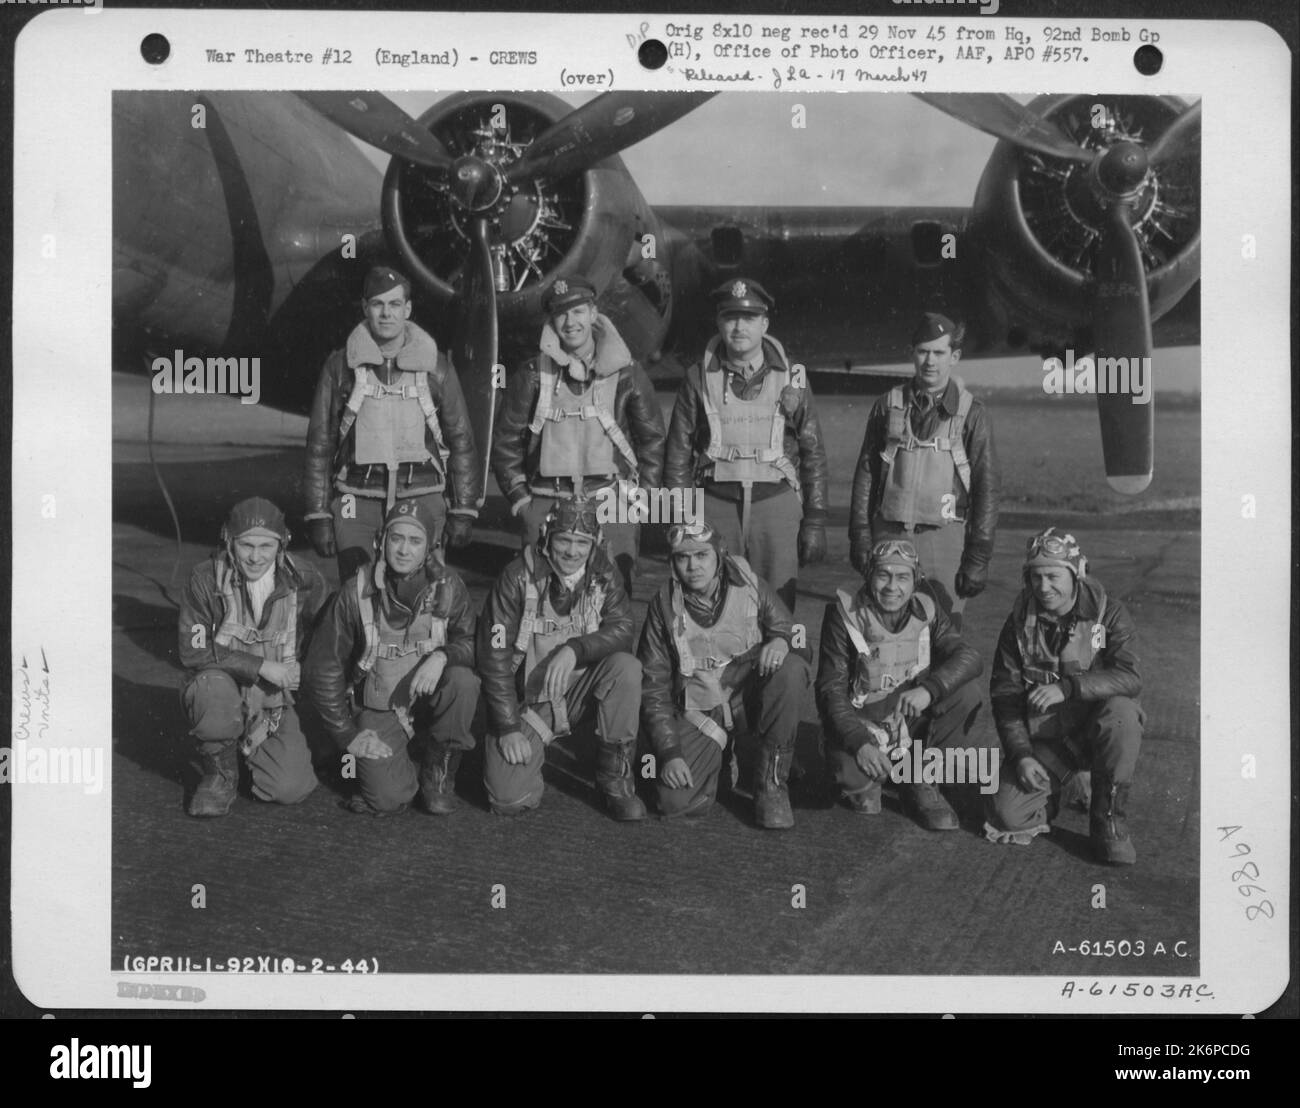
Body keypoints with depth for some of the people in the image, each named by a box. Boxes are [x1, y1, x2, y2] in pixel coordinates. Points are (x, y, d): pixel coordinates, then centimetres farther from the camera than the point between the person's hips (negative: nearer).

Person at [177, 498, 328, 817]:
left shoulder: (305, 583, -7)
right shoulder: (206, 579, -13)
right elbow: (193, 650, -16)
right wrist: (260, 666, -21)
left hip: (275, 701, 2)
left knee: (291, 789, -15)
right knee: (216, 690, -39)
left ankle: (252, 747, 21)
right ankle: (219, 772, -7)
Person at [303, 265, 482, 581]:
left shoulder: (435, 366, 7)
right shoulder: (340, 366, 5)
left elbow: (460, 439, 10)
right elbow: (320, 444, 8)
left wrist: (463, 511, 5)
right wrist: (318, 515, 3)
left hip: (422, 497, 0)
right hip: (357, 501, 0)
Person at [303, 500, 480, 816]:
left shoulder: (448, 586, -7)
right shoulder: (357, 592, -11)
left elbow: (471, 643, -6)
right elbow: (324, 668, -5)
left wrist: (442, 656, -30)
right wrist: (348, 735, -6)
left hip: (428, 696, 2)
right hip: (379, 710, -1)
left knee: (463, 680, -31)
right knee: (387, 799, -21)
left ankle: (439, 771, -7)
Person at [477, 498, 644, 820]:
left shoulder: (604, 575, -2)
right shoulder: (518, 578, -12)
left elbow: (621, 630, -14)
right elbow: (494, 656, -12)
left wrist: (574, 649, -33)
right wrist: (508, 728, -16)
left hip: (579, 691, 2)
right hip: (525, 699, -2)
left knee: (627, 668, -28)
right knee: (509, 801, -18)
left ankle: (615, 778, -11)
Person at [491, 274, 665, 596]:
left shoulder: (626, 372, 4)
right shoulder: (533, 374, 4)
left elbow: (652, 438, 12)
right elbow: (506, 440, 9)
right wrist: (519, 498, 3)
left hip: (611, 501, 0)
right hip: (546, 504, 1)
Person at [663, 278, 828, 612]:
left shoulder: (791, 379, 5)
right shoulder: (699, 379, 5)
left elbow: (813, 454, 7)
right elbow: (677, 455, 7)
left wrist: (815, 522, 2)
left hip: (777, 501, 0)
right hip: (715, 503, 0)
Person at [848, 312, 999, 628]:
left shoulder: (972, 415, 0)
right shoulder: (888, 406, 8)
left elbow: (986, 490, -1)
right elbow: (865, 474, 10)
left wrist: (979, 558, -6)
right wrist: (860, 536, 4)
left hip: (944, 538, -2)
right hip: (889, 535, 2)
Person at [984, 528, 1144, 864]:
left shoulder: (1109, 614, -9)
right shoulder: (1019, 624, -2)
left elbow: (1129, 678, -24)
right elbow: (1004, 695, 0)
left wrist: (1066, 687, -37)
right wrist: (1021, 755, -12)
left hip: (1094, 729, -2)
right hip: (1043, 738, 2)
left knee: (1120, 713, -36)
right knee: (1010, 816, -17)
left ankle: (1108, 820, -16)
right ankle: (1059, 787, 19)